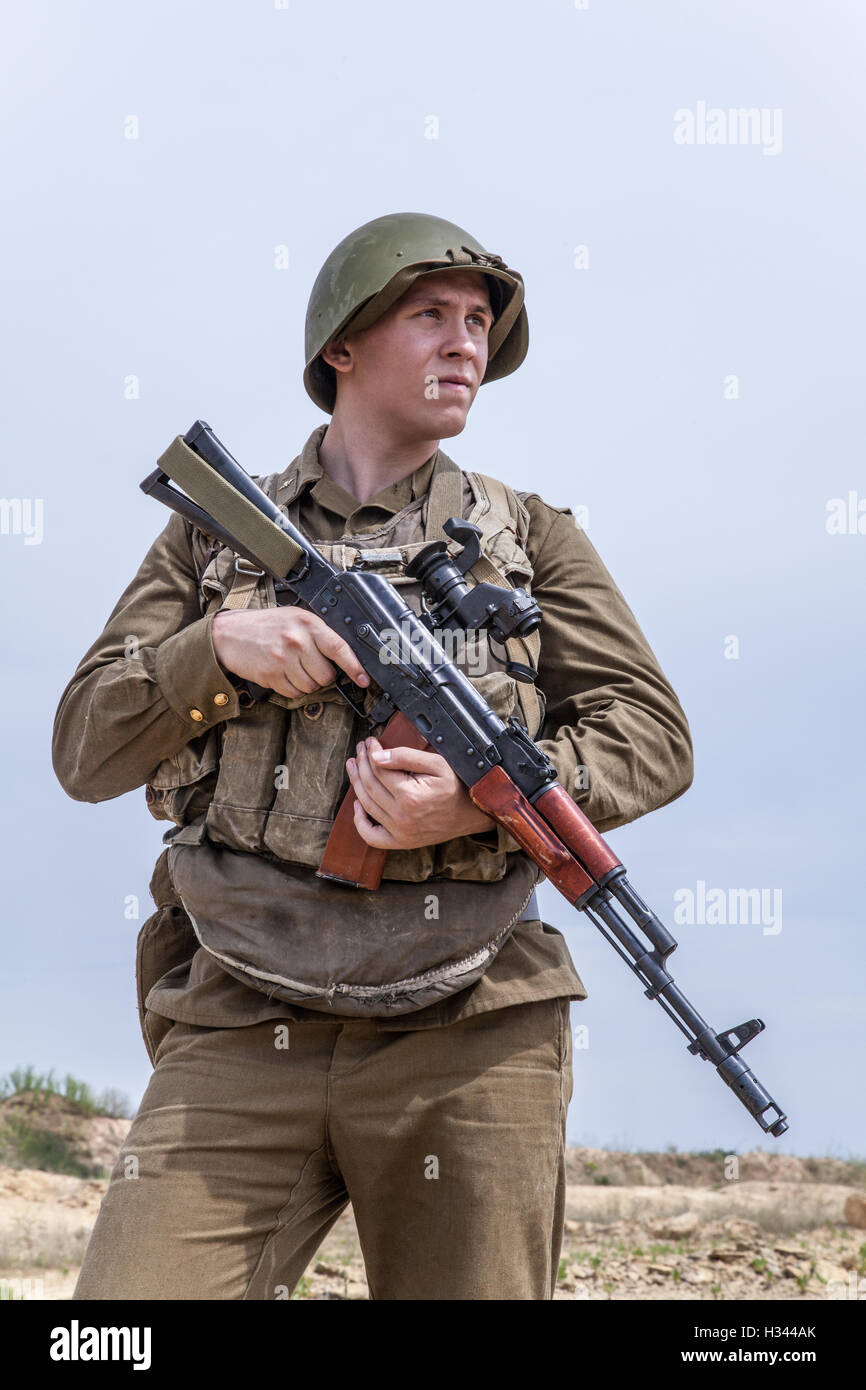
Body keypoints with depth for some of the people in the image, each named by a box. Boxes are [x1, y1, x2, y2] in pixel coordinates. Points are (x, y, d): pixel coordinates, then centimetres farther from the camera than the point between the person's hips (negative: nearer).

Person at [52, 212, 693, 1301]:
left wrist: (484, 802, -13)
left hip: (468, 1041, 0)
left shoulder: (529, 537, 13)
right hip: (242, 1037, 0)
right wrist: (220, 645, -9)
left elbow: (654, 738, 5)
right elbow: (87, 750, 9)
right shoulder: (215, 532, 15)